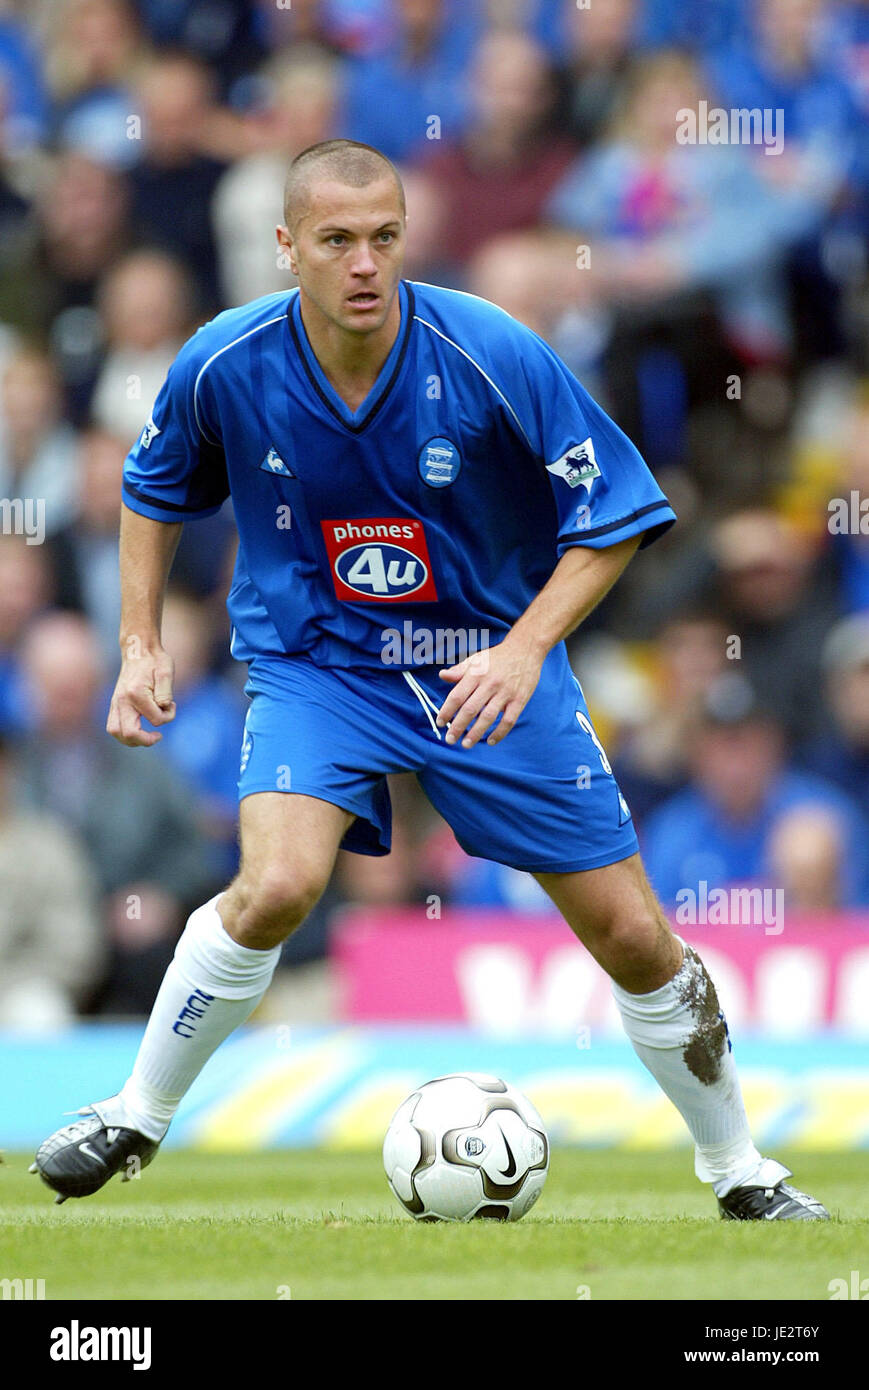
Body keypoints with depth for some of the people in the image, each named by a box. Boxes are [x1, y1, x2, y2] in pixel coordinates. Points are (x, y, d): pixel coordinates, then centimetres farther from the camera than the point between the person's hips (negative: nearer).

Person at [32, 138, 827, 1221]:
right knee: (278, 884, -28)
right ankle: (134, 1120, -7)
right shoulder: (224, 365, -14)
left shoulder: (494, 358, -21)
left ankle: (739, 1171, 23)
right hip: (312, 662, 0)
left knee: (633, 940, 0)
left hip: (491, 667, 0)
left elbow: (615, 515, -11)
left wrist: (525, 647, -23)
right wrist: (141, 641, 1)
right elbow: (157, 491, 9)